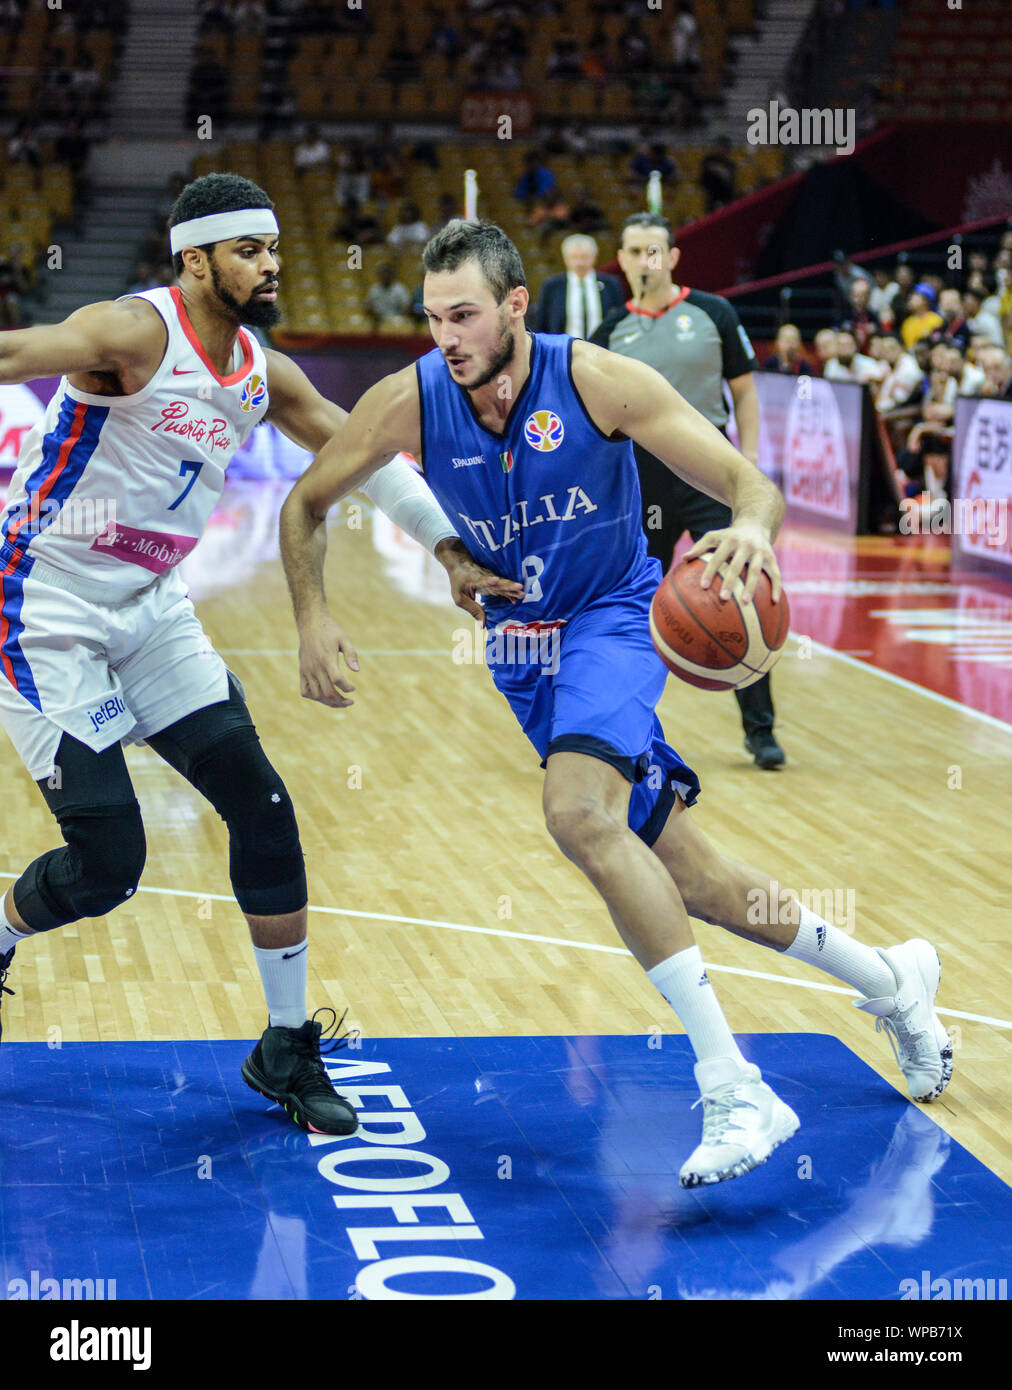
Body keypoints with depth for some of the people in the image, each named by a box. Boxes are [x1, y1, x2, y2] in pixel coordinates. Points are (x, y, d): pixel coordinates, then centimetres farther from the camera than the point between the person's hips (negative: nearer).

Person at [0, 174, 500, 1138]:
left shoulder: (262, 374, 4)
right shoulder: (135, 332, -19)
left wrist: (450, 542, 14)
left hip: (150, 613, 7)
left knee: (263, 812, 0)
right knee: (108, 862, -8)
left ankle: (288, 1049, 13)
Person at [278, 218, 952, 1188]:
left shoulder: (597, 380, -20)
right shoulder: (409, 401, -13)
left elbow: (749, 484, -20)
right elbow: (306, 505, 2)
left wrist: (752, 529, -43)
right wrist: (313, 618, -14)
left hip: (612, 617, -5)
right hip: (521, 643, 5)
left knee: (579, 812, -33)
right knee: (684, 879, 9)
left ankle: (735, 1090, -30)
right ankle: (887, 979, 32)